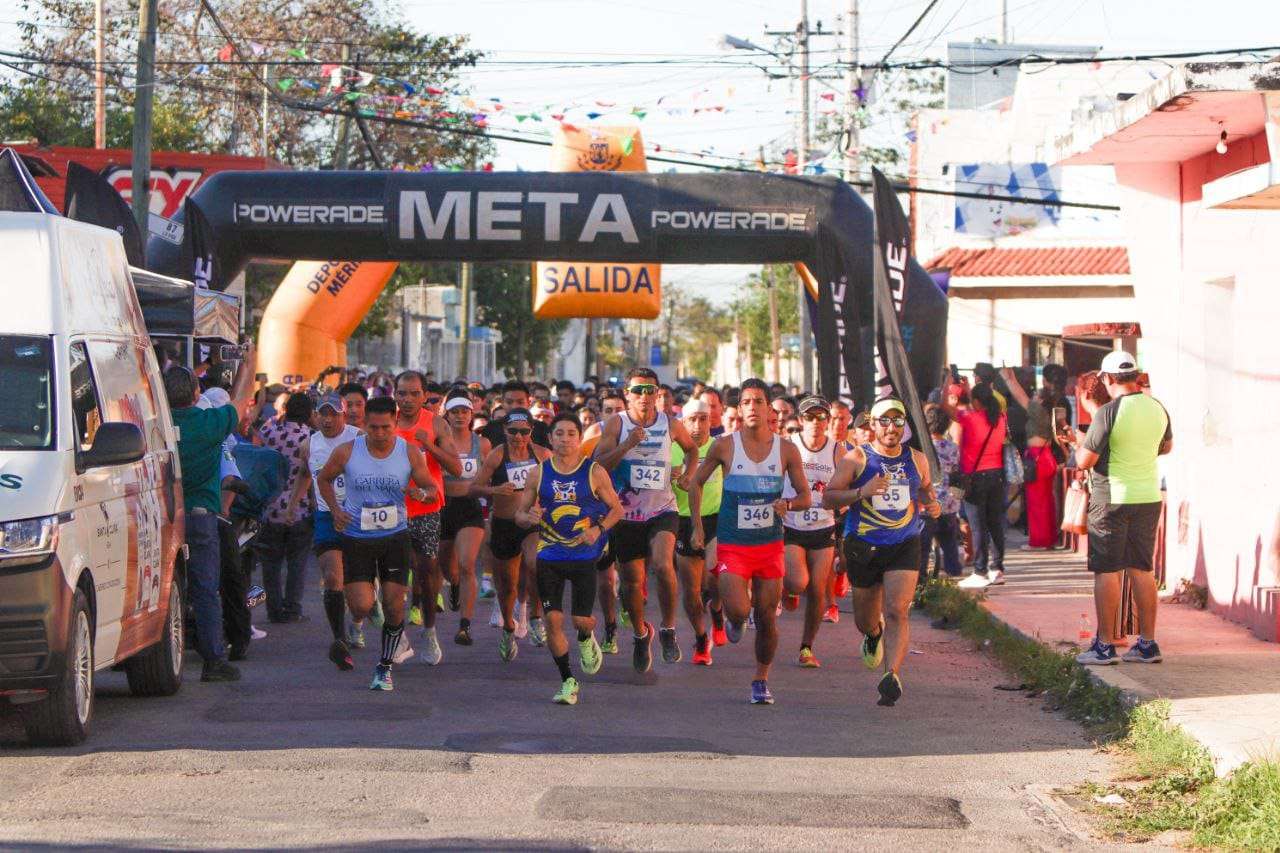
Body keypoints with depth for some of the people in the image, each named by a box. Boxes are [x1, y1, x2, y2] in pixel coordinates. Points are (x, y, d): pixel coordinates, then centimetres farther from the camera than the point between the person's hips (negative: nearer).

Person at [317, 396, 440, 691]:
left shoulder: (410, 453, -6)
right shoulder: (346, 452, -7)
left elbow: (430, 487, 2)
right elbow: (324, 479, 11)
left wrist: (426, 493, -22)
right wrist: (335, 509, -3)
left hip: (395, 537, 1)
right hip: (356, 538, -1)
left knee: (394, 607, -1)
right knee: (361, 608, -12)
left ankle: (384, 668, 18)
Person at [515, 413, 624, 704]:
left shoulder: (595, 473, -3)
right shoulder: (538, 473, 2)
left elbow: (616, 508, 5)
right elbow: (520, 513, 8)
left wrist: (599, 529, -14)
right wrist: (529, 517, -16)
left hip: (585, 556, -1)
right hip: (550, 557, 1)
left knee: (582, 619, -3)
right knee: (553, 620, -6)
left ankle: (586, 639, 37)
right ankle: (568, 681, 8)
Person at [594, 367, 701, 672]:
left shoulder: (671, 425, 2)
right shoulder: (616, 424, -4)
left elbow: (691, 449, 23)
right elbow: (598, 465, -14)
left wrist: (689, 473, 5)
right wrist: (628, 444, -24)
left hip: (662, 510, 0)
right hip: (626, 513, 0)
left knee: (662, 565, -26)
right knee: (632, 581, 7)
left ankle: (668, 629, -7)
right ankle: (641, 634, 33)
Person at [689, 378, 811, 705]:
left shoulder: (786, 450, -1)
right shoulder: (725, 446, -4)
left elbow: (805, 497, 5)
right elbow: (696, 483, 9)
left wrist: (788, 504, -17)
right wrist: (697, 528, 5)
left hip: (770, 545, 2)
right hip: (732, 545, -2)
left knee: (767, 619, 4)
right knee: (739, 610, -18)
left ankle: (761, 681, 23)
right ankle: (733, 622, 20)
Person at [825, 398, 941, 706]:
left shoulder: (916, 460, 7)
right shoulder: (856, 459, -4)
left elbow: (925, 488, 27)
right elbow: (827, 497, -8)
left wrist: (932, 505, 4)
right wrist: (861, 492, -23)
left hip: (904, 546, 0)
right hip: (863, 547, 0)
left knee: (897, 612, -19)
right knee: (865, 619, 13)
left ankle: (893, 676, -26)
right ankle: (874, 635, 50)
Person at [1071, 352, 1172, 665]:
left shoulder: (1108, 412, -17)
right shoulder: (1158, 409, 3)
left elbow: (1085, 460, -15)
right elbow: (1167, 446, 22)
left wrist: (1080, 448, 6)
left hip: (1111, 500, -6)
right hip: (1149, 497, 6)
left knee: (1107, 572, 1)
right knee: (1142, 570, 11)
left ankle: (1105, 645, 3)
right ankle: (1147, 643, 13)